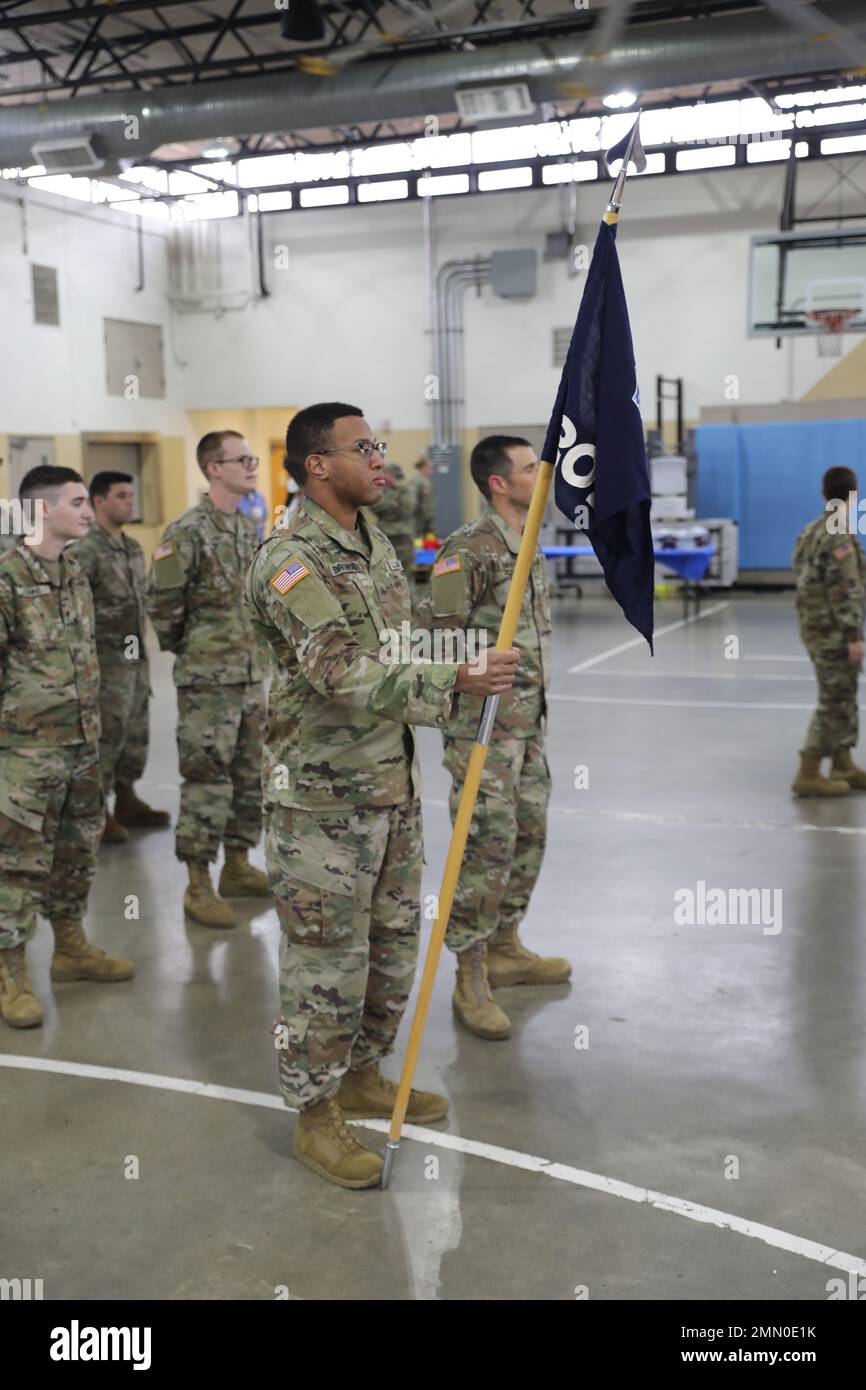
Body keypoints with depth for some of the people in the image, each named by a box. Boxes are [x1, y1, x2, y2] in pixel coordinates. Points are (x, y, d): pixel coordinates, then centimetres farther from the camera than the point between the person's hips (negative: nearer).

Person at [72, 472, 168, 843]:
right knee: (106, 735, -3)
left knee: (135, 732, 14)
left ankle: (127, 801, 27)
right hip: (108, 661, -8)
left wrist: (142, 648, 18)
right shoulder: (86, 551, -14)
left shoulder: (133, 547, 12)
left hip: (137, 657, 8)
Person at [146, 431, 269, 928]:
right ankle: (199, 886, 6)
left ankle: (238, 866, 27)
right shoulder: (188, 531, -13)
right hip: (208, 680, -7)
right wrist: (184, 648, -1)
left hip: (252, 673, 7)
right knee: (207, 780, -3)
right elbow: (162, 601, -12)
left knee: (250, 775, 13)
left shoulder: (249, 528, 11)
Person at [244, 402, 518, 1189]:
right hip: (324, 800, -9)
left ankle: (363, 1078, 36)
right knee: (327, 962, 1)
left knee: (393, 948, 18)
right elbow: (344, 675, -30)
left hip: (393, 785, 9)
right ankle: (316, 1117, 18)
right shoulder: (291, 563, -18)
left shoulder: (377, 544, 11)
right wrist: (454, 682, -39)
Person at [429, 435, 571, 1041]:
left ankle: (505, 949, 32)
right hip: (483, 722, -9)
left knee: (529, 834, 15)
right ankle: (471, 980, 6)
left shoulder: (530, 547, 13)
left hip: (528, 718, 9)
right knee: (489, 843, -6)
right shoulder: (469, 550, -16)